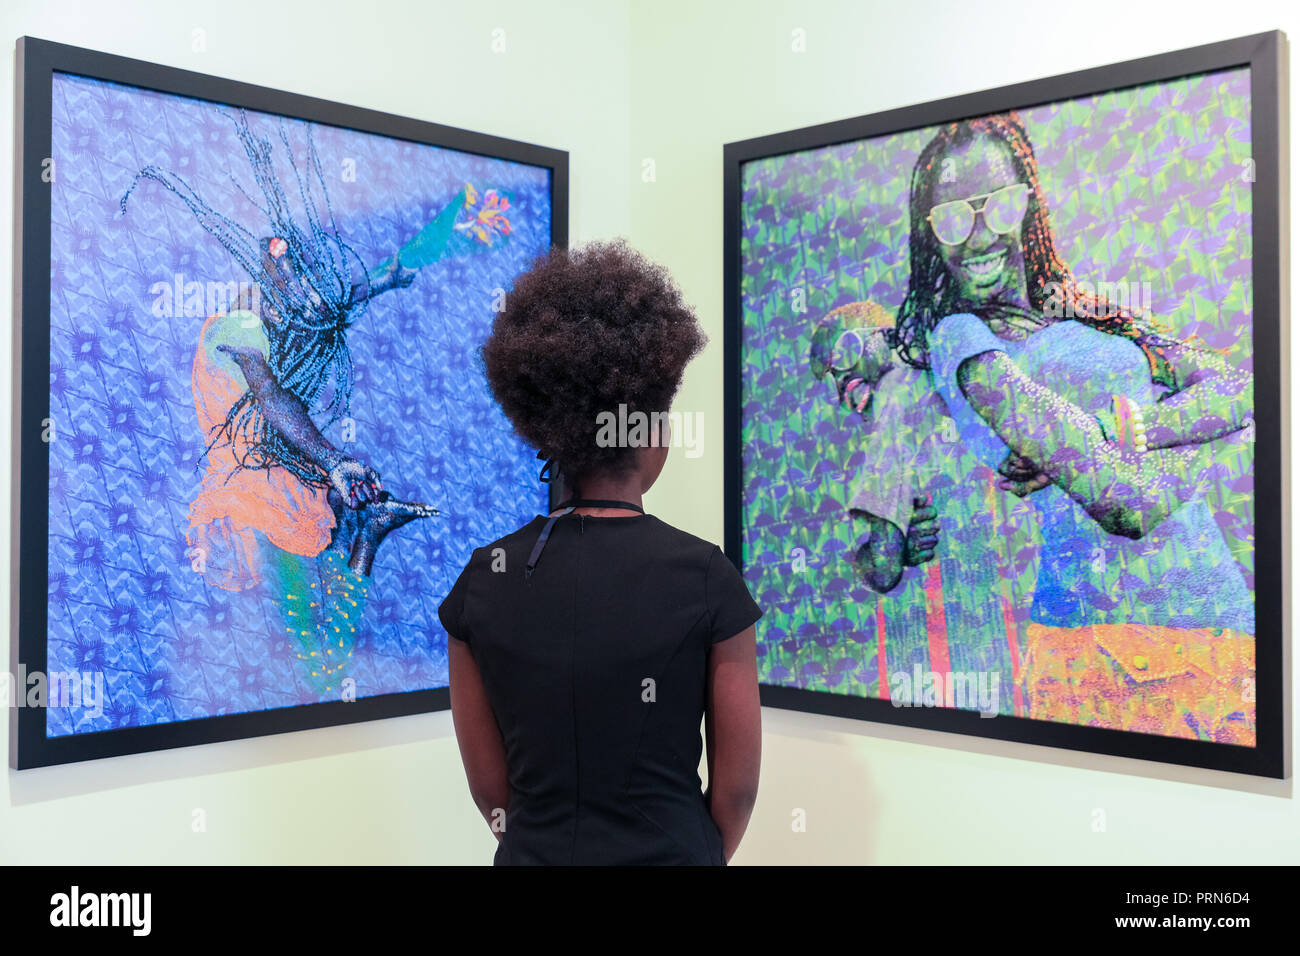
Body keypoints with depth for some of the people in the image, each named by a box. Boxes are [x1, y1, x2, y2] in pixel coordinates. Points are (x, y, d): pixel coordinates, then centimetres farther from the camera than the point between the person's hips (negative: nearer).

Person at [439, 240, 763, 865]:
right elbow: (737, 786, -8)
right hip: (671, 850, -2)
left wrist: (549, 846, 12)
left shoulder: (483, 579, -9)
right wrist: (702, 856, 9)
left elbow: (489, 784, -2)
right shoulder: (707, 578, -16)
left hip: (534, 853, 2)